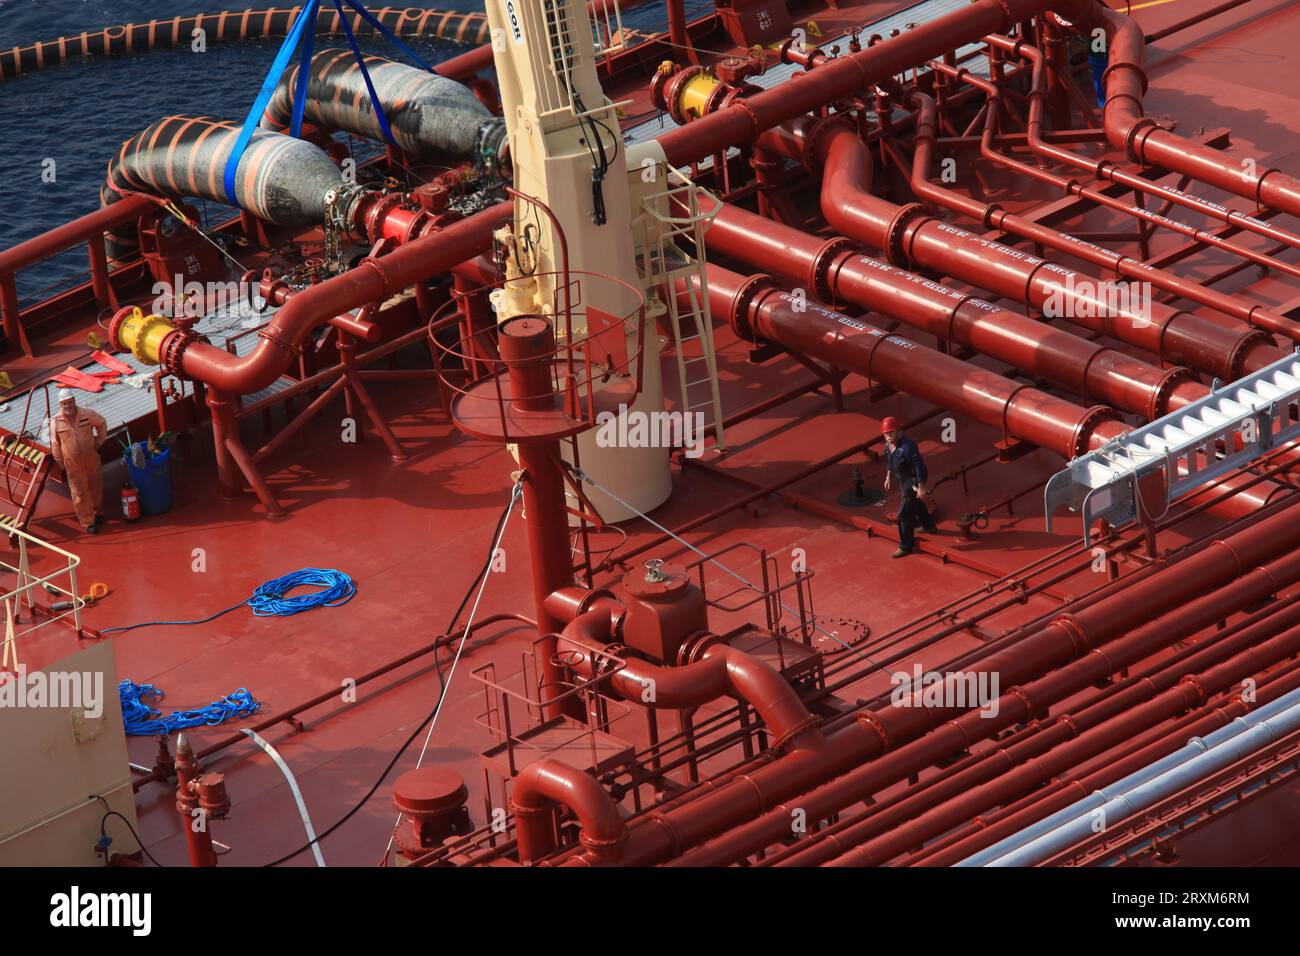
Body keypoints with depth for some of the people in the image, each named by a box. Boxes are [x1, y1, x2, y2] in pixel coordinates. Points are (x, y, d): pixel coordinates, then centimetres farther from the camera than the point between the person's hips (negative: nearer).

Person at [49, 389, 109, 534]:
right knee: (80, 493, 3)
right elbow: (55, 444, -4)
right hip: (72, 463, -2)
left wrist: (99, 442, 6)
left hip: (91, 458, 2)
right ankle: (88, 522, 13)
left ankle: (95, 512, 41)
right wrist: (60, 462, 1)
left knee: (96, 487, 18)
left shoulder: (87, 414, -13)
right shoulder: (56, 421, -15)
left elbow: (101, 423, 6)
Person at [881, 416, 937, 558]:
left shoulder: (907, 446, -32)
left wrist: (921, 487, -26)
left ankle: (905, 546, 5)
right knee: (917, 505, 31)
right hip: (903, 481, 9)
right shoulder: (888, 445, -6)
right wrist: (888, 477, 20)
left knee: (905, 514, -6)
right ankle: (930, 526, 55)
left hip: (912, 482, -9)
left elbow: (919, 466, -28)